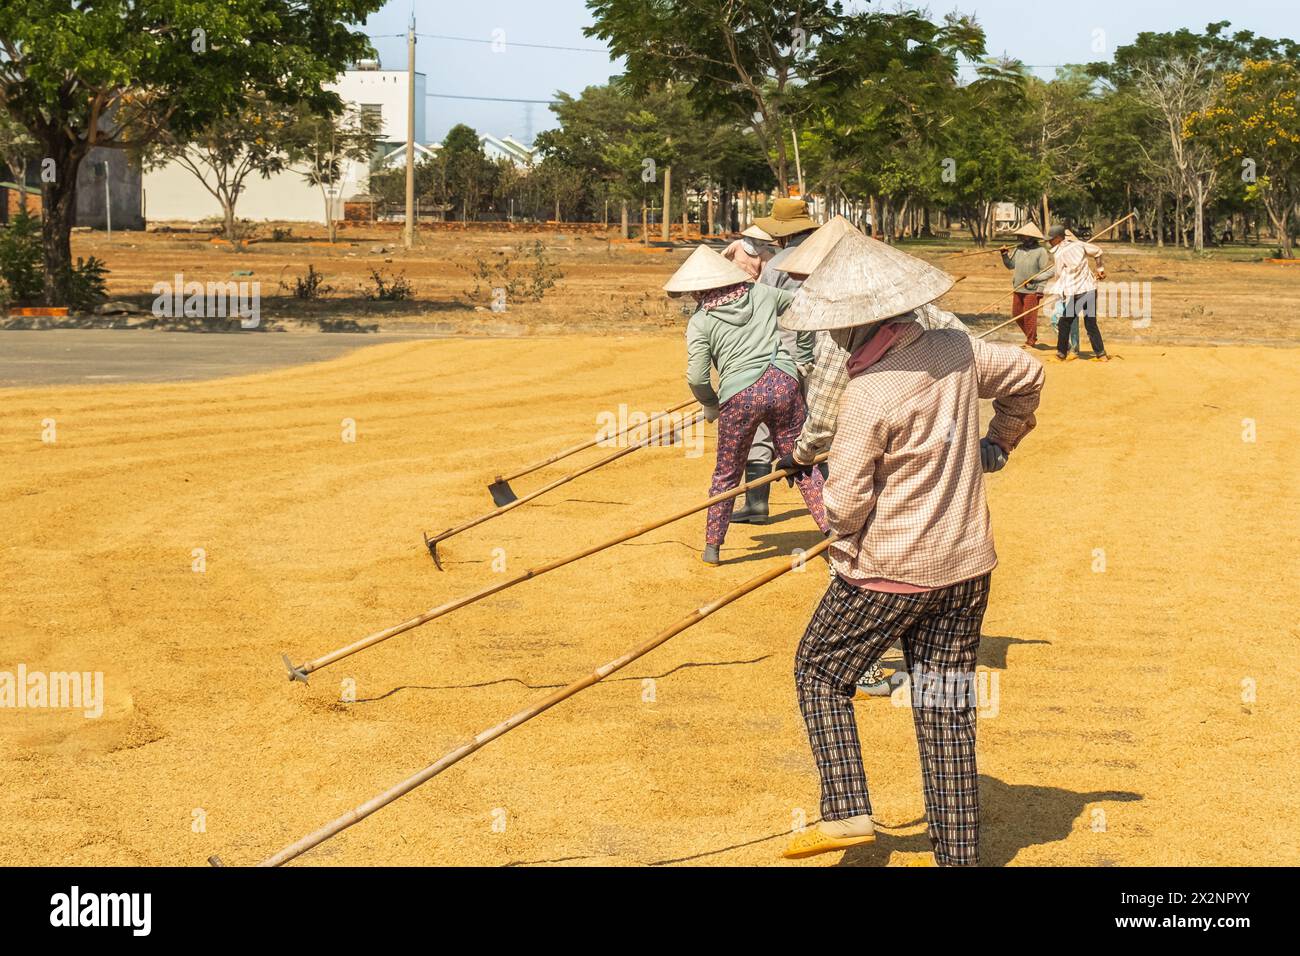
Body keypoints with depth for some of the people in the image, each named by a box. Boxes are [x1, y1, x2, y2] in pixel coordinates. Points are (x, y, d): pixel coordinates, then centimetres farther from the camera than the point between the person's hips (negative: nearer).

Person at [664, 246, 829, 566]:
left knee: (726, 474, 14)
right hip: (784, 383, 2)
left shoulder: (700, 322, 3)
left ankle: (712, 546, 20)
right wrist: (801, 359, 34)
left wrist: (710, 405, 16)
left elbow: (697, 378, -4)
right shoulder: (761, 293, 13)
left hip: (739, 395, -2)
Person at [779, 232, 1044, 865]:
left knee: (819, 672, 15)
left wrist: (843, 539, 3)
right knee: (945, 707, 12)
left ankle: (847, 812, 6)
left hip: (889, 573, -6)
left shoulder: (867, 394, -21)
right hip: (966, 566, 6)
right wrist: (995, 447, 27)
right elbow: (1026, 375, 17)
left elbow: (846, 505, -19)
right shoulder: (956, 351, -2)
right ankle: (958, 854, 16)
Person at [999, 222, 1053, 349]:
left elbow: (1049, 272, -10)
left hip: (1032, 290, -7)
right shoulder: (1019, 249, 9)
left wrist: (1034, 278, -17)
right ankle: (1031, 336, 30)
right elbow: (1010, 265, 14)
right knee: (1016, 314, 13)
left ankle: (1031, 342, 10)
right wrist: (1005, 254, -1)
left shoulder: (1041, 252, -10)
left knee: (1029, 316, -3)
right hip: (1018, 289, 7)